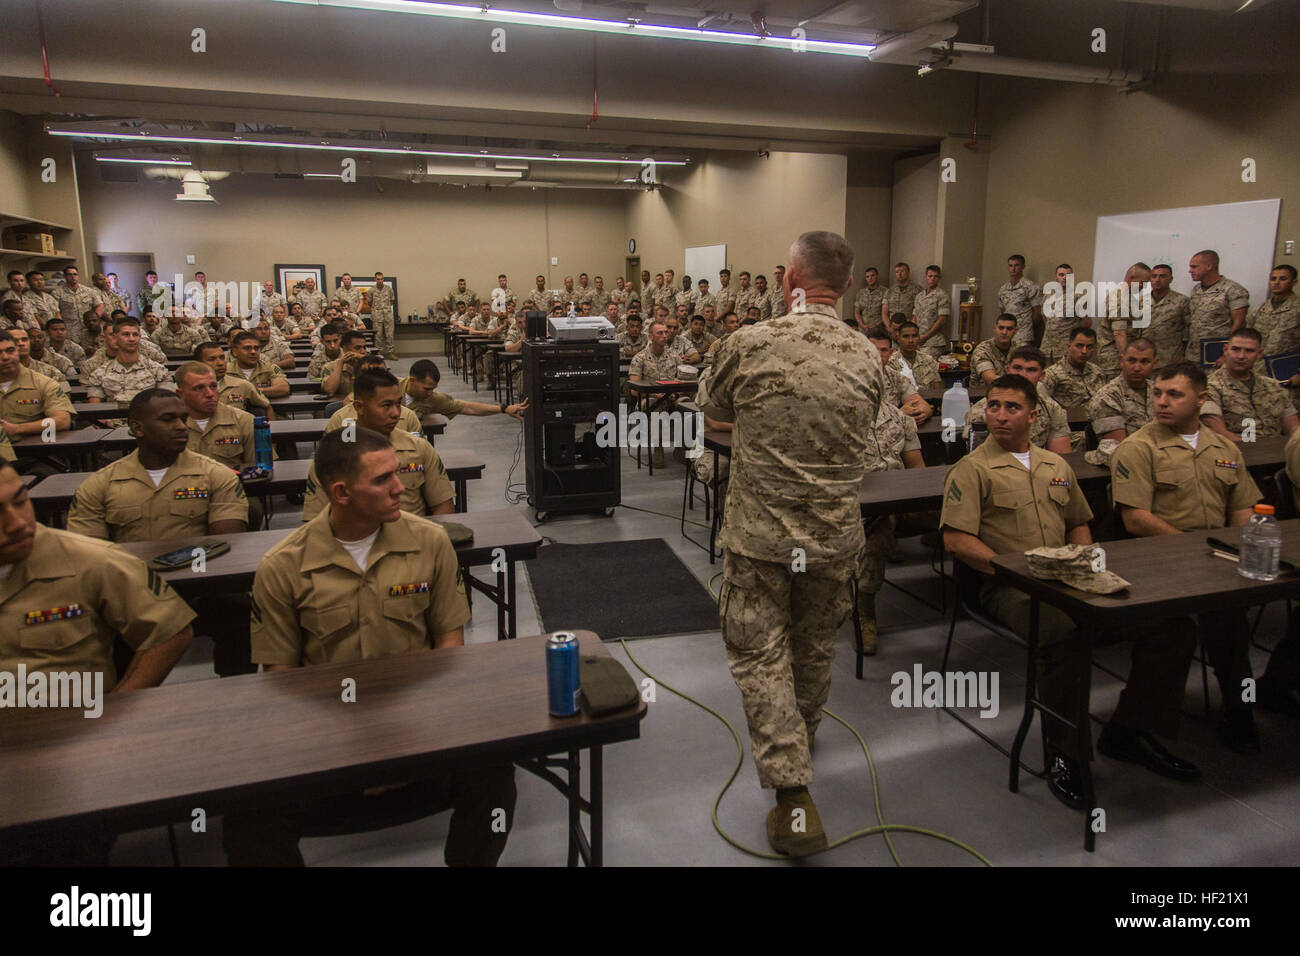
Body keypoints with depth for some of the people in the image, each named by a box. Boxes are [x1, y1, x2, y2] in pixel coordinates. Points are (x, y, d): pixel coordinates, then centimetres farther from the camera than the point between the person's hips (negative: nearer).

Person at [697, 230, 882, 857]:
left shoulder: (749, 345, -13)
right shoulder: (867, 358, -5)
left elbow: (712, 409, 5)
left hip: (758, 534, -3)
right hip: (835, 536, 4)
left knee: (759, 654, 8)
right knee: (814, 647, 23)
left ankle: (792, 793, 2)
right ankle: (800, 743, 48)